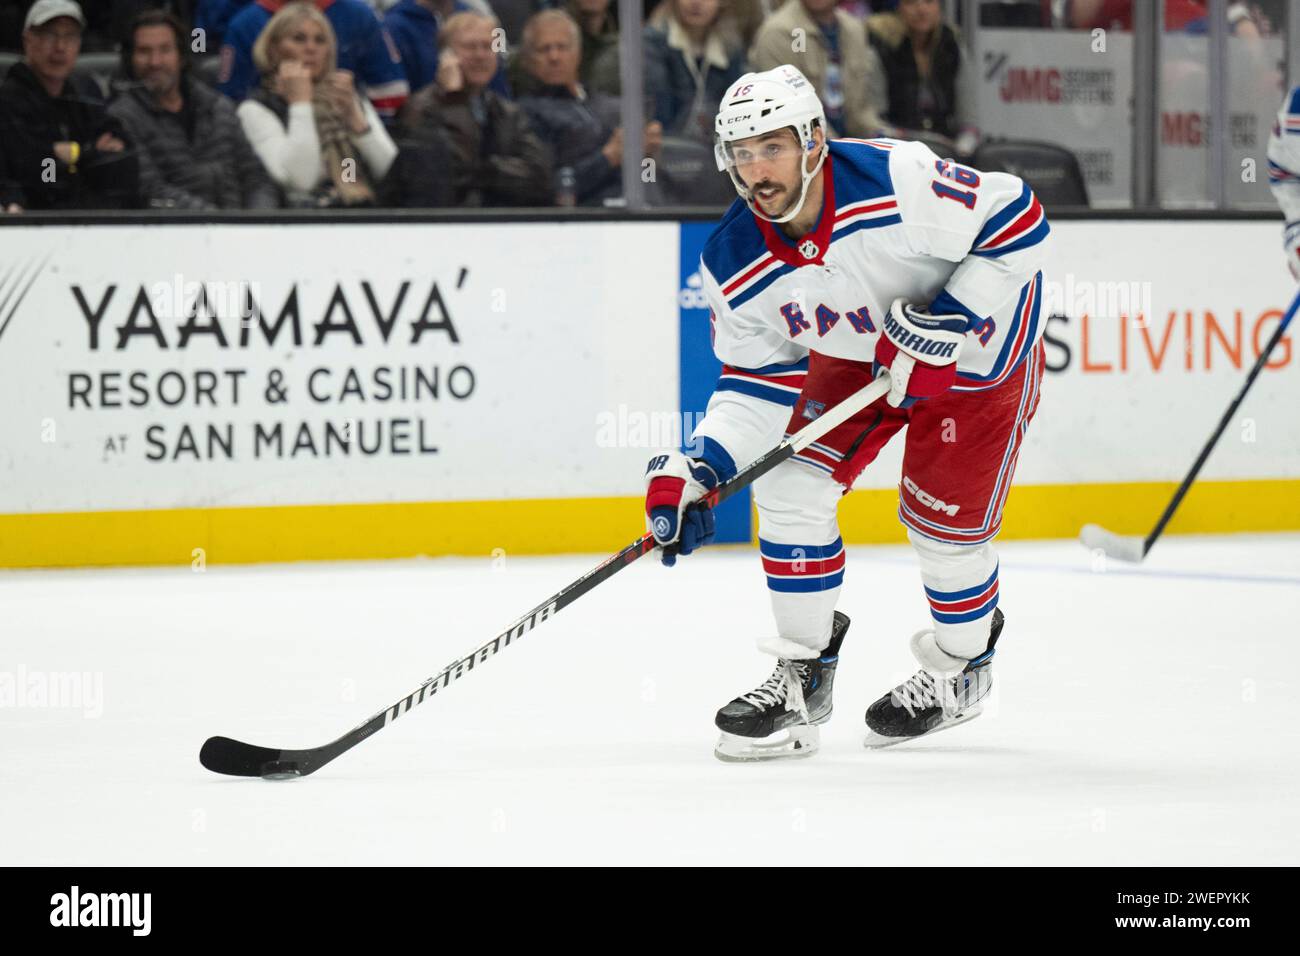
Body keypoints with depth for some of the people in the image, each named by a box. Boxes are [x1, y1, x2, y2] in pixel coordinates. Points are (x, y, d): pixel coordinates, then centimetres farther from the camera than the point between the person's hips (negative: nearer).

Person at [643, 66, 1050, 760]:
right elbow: (757, 380, -7)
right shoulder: (733, 267, -18)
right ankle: (803, 674, 5)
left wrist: (942, 328, -31)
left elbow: (1017, 222, -28)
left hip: (980, 343, -5)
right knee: (790, 488, -10)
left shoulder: (896, 181, -35)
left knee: (943, 521, -6)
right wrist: (695, 472, -21)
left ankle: (962, 666, 24)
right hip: (854, 353, 5)